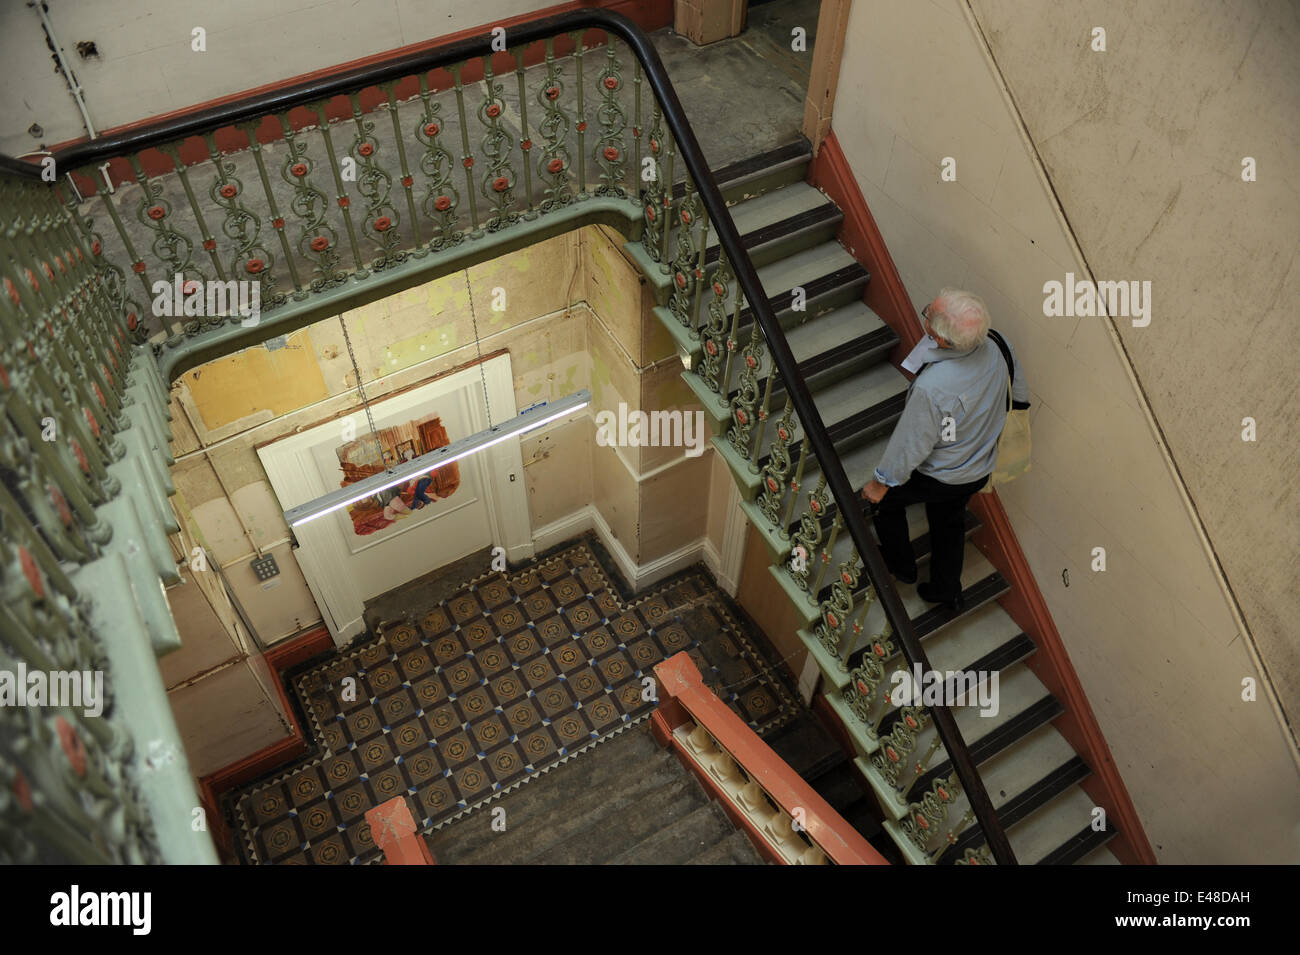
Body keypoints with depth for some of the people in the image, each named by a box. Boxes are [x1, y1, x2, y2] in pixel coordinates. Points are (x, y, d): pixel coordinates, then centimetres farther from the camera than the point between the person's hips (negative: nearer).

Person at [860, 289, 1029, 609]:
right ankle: (947, 590, 50)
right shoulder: (998, 343, -22)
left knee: (886, 497, 24)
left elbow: (912, 444, -27)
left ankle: (900, 564, 45)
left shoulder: (932, 387, -43)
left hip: (938, 479, -6)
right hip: (981, 470, 6)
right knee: (949, 521, 31)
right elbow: (1019, 394, -2)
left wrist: (881, 482, -9)